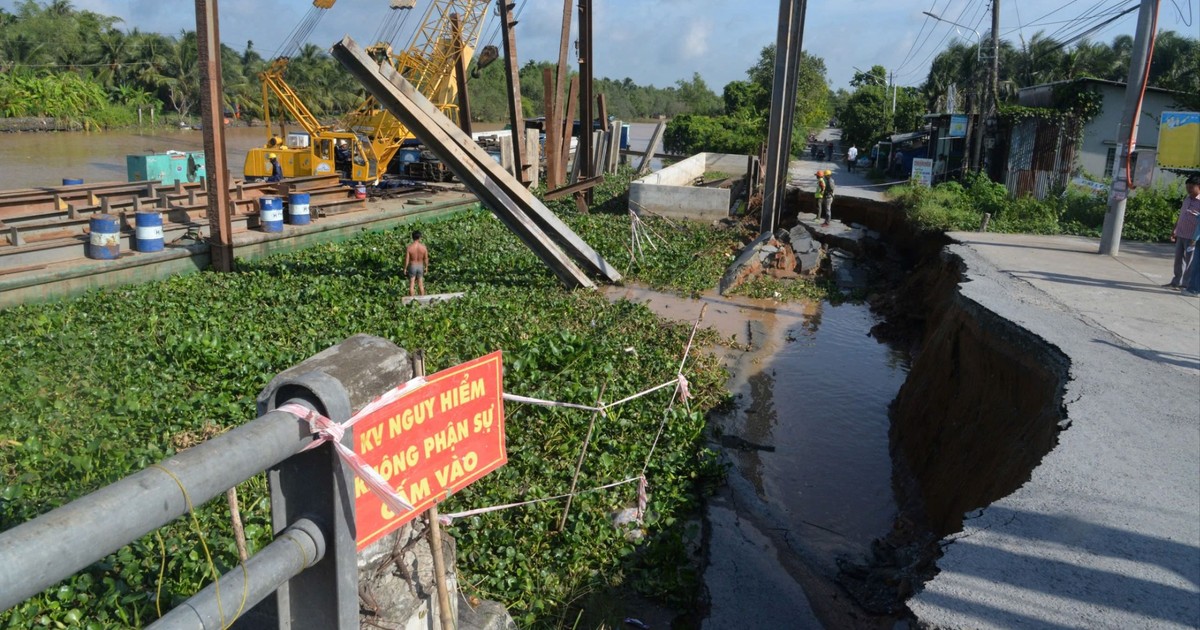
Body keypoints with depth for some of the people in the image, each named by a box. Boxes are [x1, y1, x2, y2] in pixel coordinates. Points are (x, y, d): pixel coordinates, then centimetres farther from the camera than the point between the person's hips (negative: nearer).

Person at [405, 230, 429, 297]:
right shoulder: (423, 247, -12)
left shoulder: (409, 247, -18)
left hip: (412, 266, -2)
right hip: (420, 266, 2)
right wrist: (426, 267, 12)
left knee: (411, 285, 8)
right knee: (421, 284, 14)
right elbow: (426, 258, -3)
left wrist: (405, 268, 0)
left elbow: (407, 259, -13)